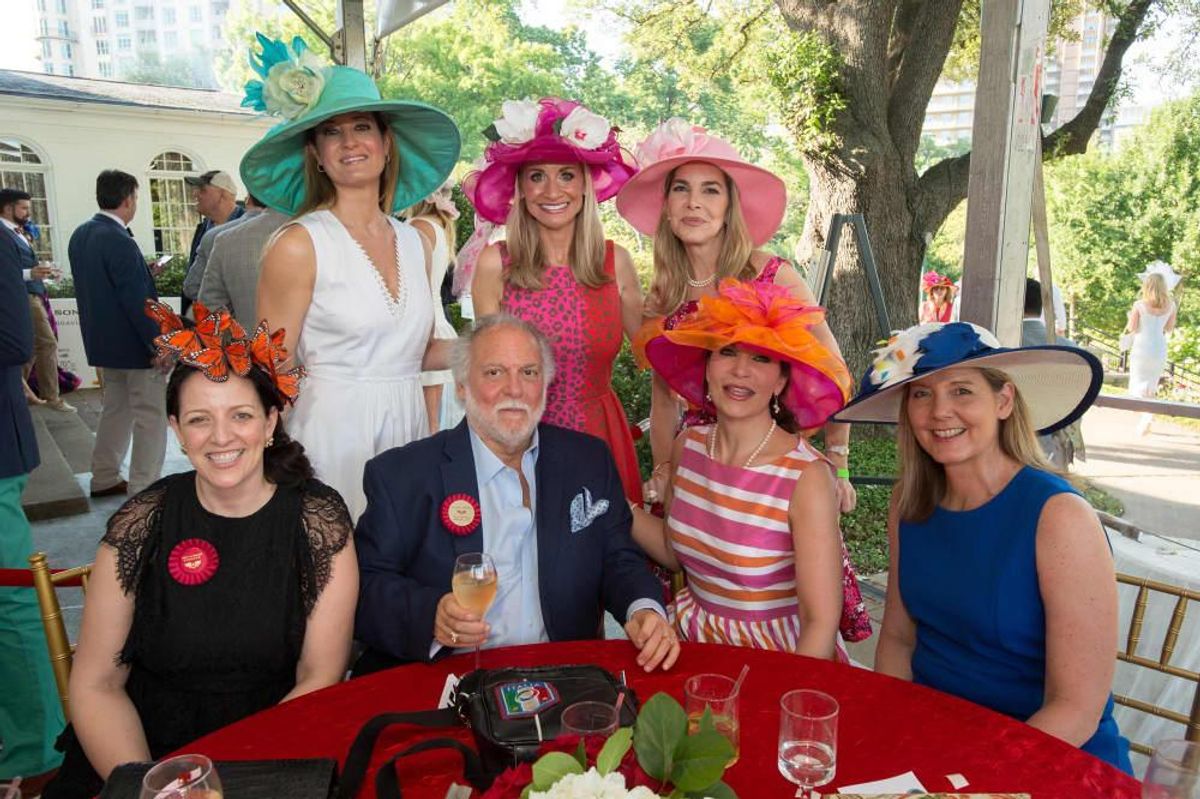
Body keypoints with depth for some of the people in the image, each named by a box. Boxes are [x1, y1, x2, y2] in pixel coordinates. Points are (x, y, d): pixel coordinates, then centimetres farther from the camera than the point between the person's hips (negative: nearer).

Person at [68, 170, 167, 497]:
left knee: (115, 408, 21)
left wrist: (144, 274, 14)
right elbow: (138, 301, -23)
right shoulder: (119, 242, -21)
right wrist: (160, 344, -17)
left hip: (102, 341, 9)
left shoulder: (80, 235, 7)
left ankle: (104, 478, 30)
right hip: (134, 344, -9)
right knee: (151, 415, 0)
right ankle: (144, 491, 3)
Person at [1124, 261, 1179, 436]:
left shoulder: (1139, 305, -13)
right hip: (1160, 349, 3)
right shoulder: (1170, 305, -3)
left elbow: (1131, 329, -7)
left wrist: (1130, 317, 11)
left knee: (1139, 384, 7)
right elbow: (1169, 328, 7)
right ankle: (1143, 422, 17)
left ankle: (1147, 415, -18)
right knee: (1151, 385, 16)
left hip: (1142, 348, -3)